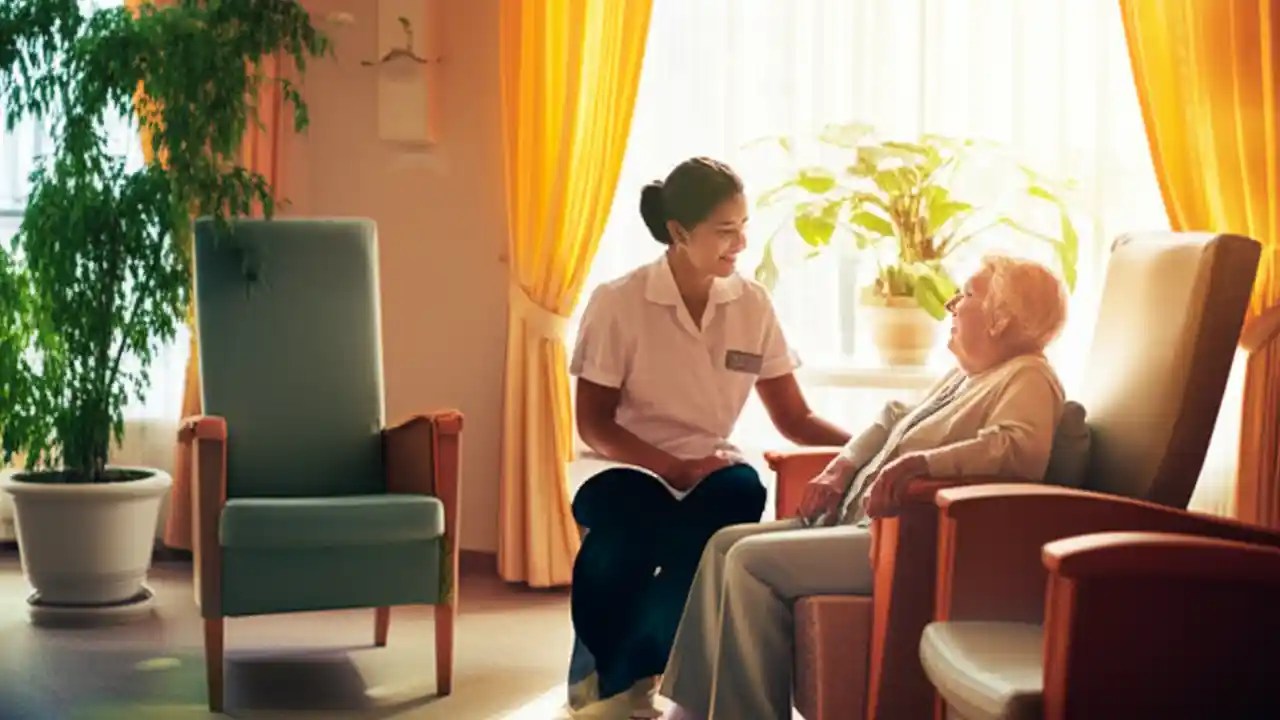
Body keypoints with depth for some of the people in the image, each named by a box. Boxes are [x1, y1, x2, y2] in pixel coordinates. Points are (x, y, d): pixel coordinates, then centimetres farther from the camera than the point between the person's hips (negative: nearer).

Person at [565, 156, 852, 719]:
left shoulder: (752, 303, 1)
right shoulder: (617, 302, -9)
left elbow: (794, 419, 2)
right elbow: (593, 424, -8)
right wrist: (676, 467, -22)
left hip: (712, 474, 3)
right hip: (629, 473, -3)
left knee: (741, 492, -34)